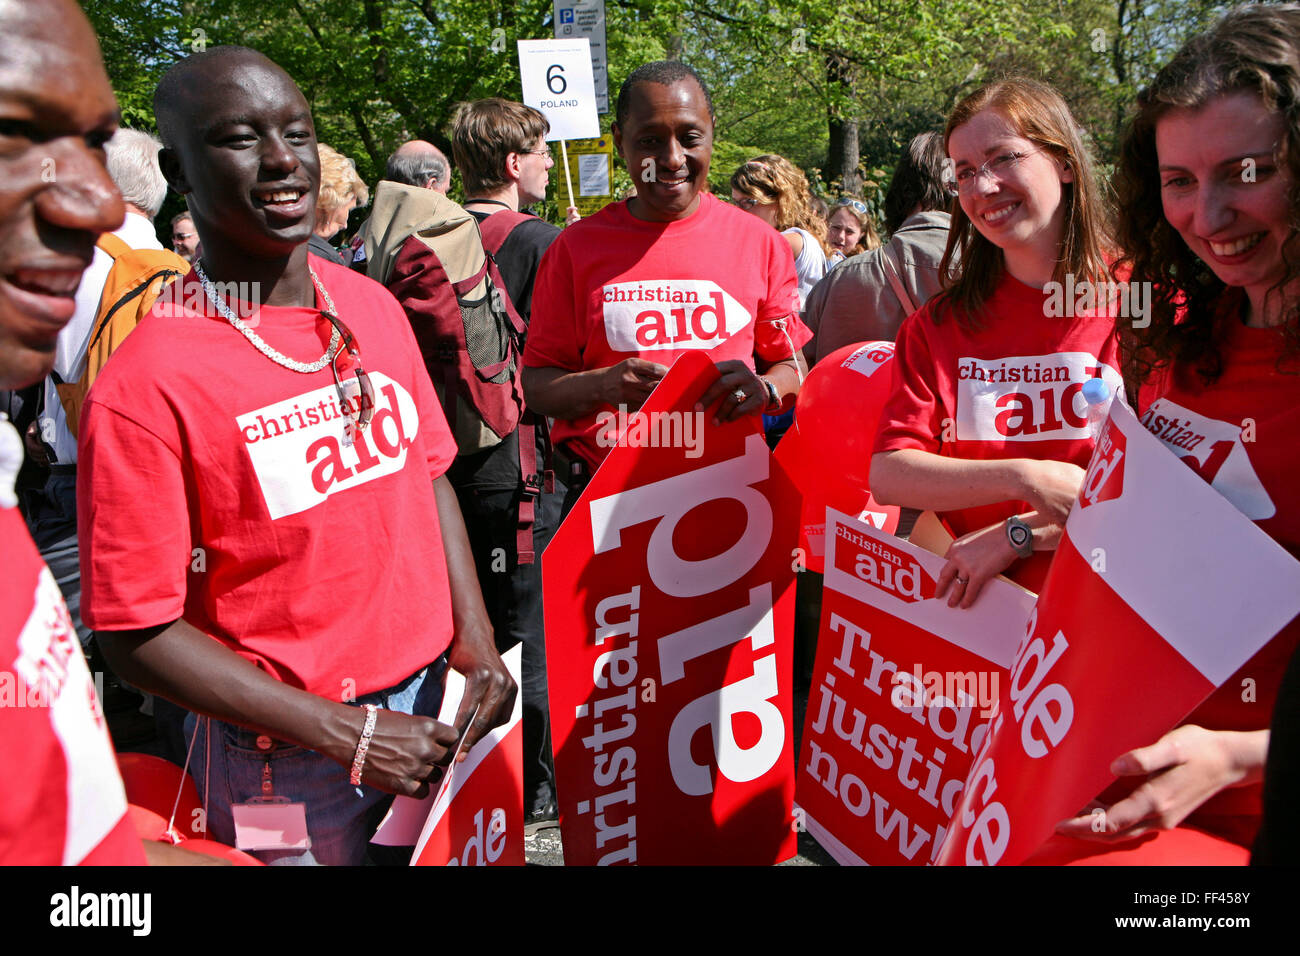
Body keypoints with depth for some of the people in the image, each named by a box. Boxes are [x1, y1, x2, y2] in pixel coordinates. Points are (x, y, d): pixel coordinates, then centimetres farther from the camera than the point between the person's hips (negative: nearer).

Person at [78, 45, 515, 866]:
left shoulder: (374, 306, 1)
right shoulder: (147, 383, -17)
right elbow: (138, 633, -14)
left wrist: (475, 637, -3)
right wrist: (349, 735, -17)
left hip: (434, 701, 5)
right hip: (290, 761, -5)